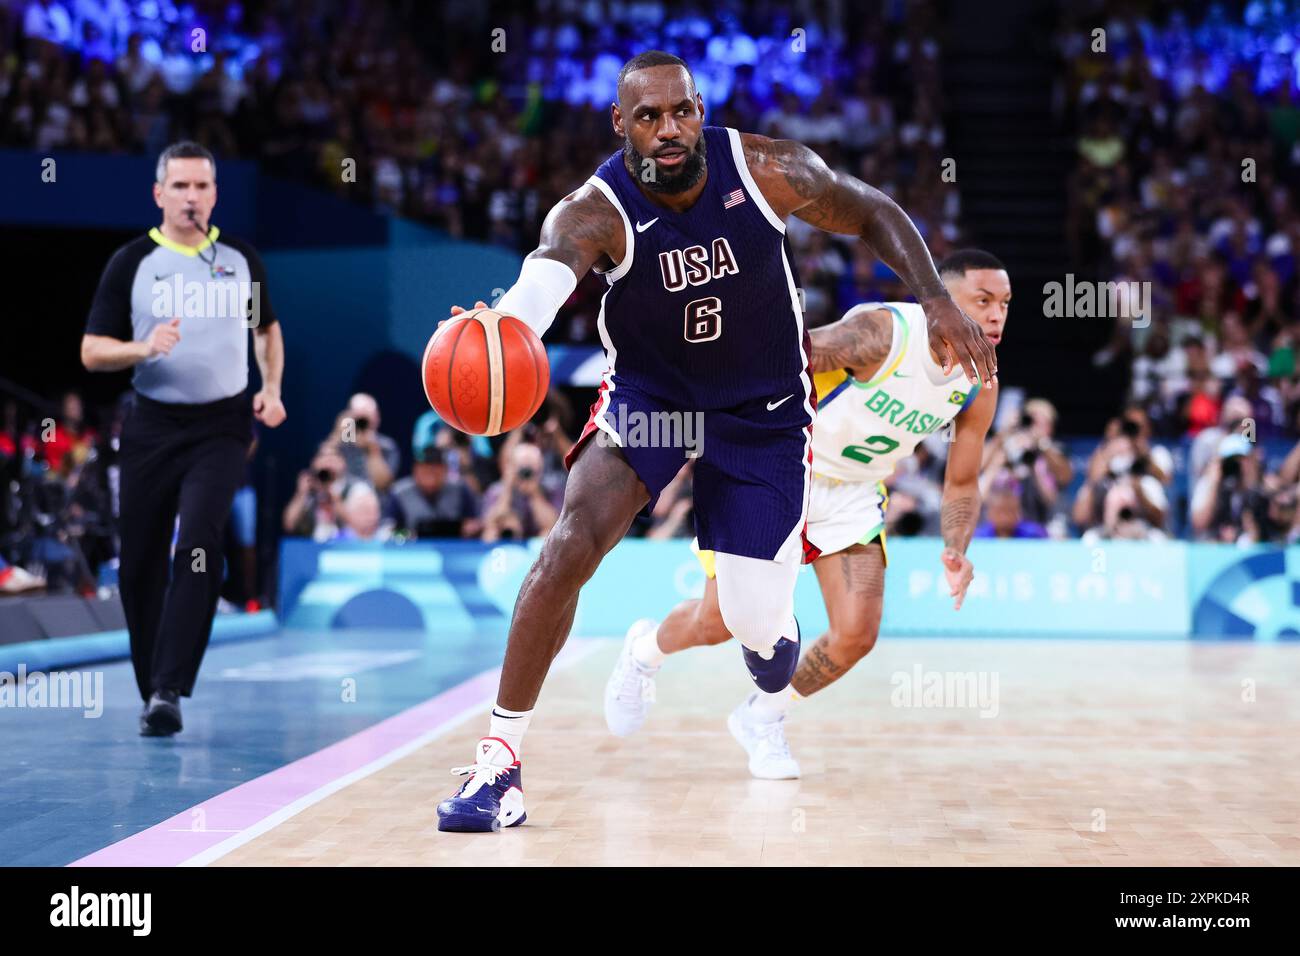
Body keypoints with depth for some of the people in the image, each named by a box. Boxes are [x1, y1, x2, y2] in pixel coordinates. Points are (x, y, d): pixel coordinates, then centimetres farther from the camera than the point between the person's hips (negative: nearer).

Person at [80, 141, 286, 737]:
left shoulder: (240, 259, 6)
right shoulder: (131, 263, 0)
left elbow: (267, 328, 22)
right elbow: (91, 351, -1)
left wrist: (271, 387, 6)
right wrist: (143, 348, -20)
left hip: (221, 425, -1)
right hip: (152, 425, 1)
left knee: (199, 545, -19)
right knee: (139, 564, 5)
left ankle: (169, 692, -20)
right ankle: (149, 688, 23)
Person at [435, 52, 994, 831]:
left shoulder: (768, 170, -20)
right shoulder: (596, 212, -26)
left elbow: (873, 213, -3)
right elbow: (546, 271, -49)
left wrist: (937, 300, -17)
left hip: (763, 408, 1)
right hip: (648, 395, -1)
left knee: (758, 626, 0)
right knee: (574, 541, -27)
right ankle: (499, 761, -16)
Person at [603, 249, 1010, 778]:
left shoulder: (980, 389, -9)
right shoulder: (883, 331, -28)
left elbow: (962, 483, 1)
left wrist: (955, 550, -15)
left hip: (852, 493, 5)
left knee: (856, 634, -11)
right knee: (720, 621, 0)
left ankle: (762, 717, 16)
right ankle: (643, 650, 36)